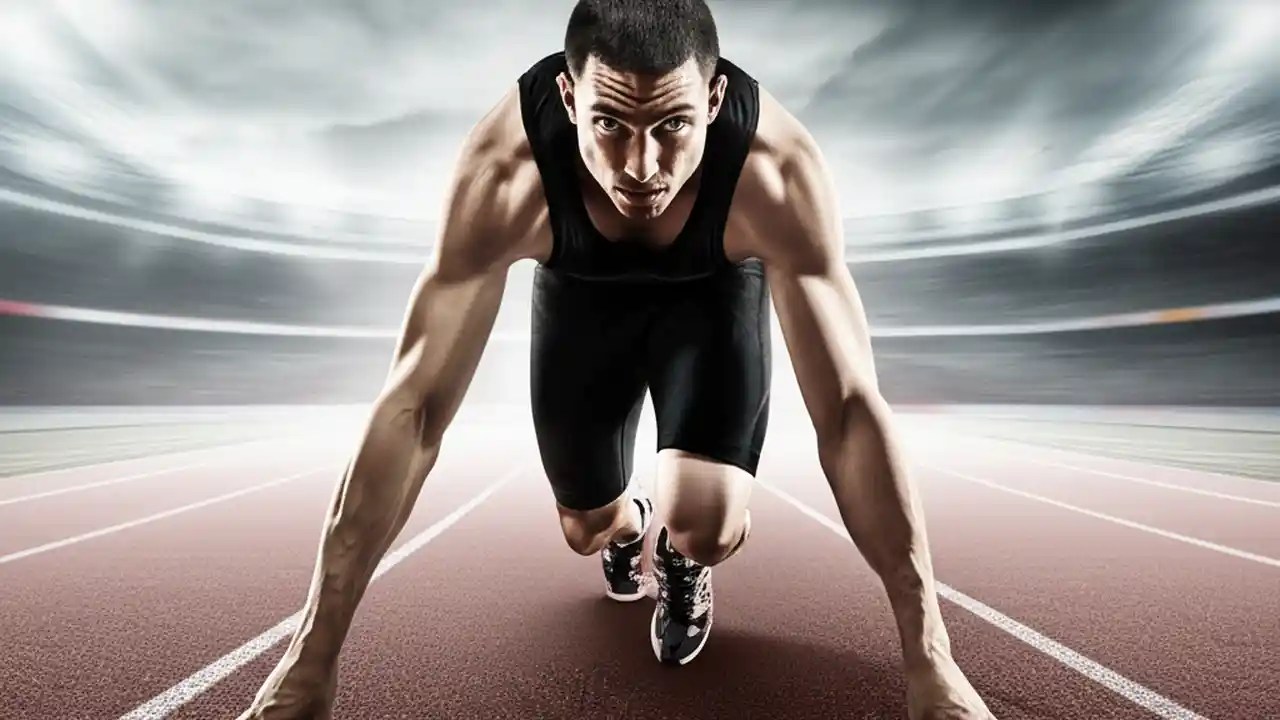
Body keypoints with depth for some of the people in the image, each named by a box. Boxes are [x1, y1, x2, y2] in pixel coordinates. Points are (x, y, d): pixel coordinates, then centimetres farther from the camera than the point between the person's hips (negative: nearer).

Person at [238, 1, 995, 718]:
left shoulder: (778, 170, -38)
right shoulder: (503, 171, -38)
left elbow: (851, 407, -36)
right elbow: (415, 405, -36)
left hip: (714, 290, 0)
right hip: (581, 292, 1)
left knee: (706, 526, -22)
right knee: (588, 527, 8)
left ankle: (682, 563, 18)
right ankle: (629, 525, 48)